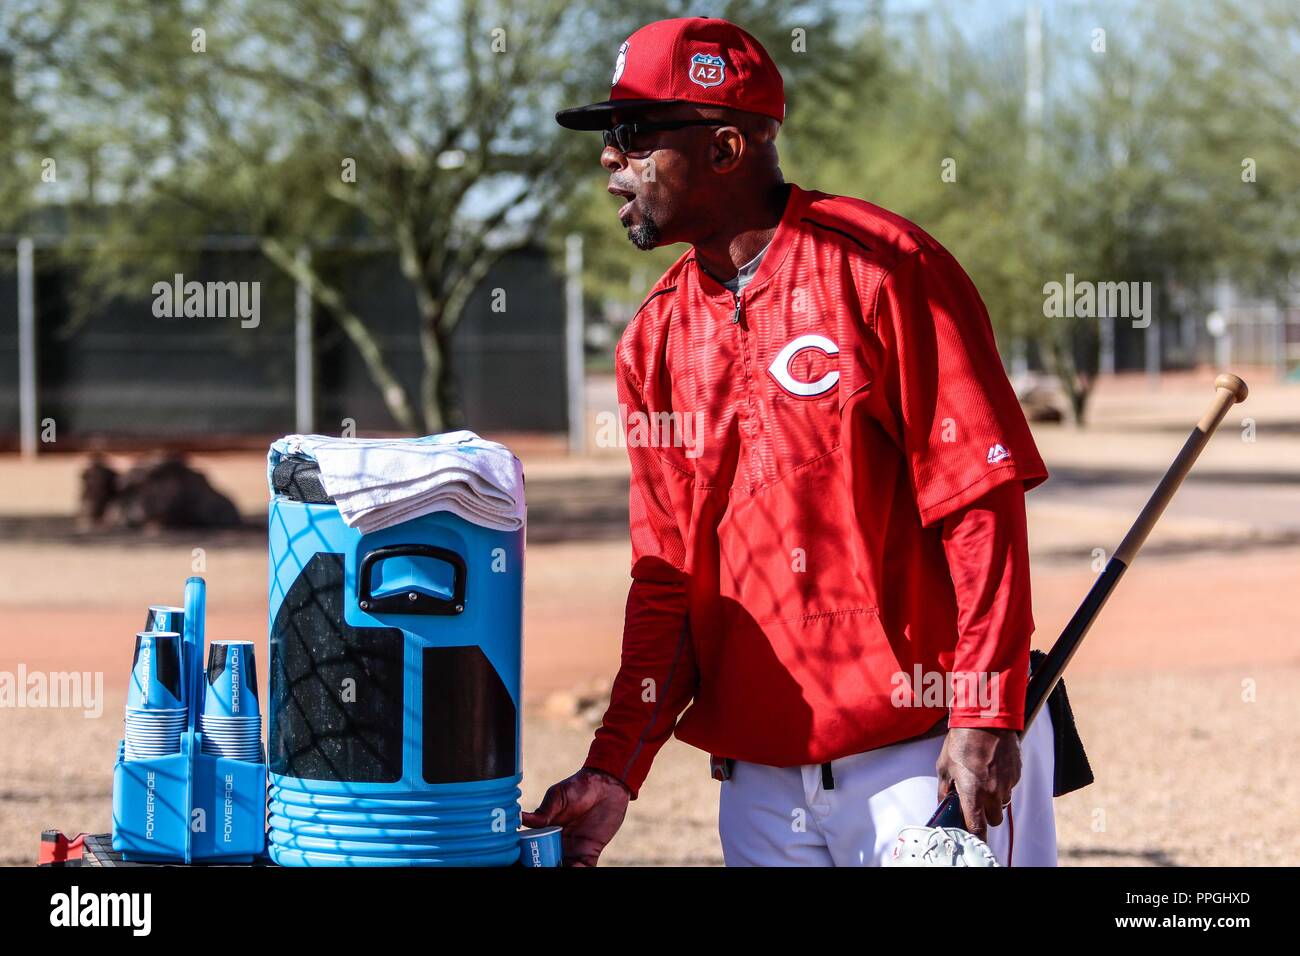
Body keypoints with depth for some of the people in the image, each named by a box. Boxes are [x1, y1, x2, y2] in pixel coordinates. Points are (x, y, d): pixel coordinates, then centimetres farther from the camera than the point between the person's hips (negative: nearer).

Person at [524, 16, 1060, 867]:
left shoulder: (879, 267, -7)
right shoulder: (656, 338, 10)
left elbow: (982, 506, -11)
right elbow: (666, 583, 12)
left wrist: (986, 719, -17)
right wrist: (616, 770, 2)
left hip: (924, 757, -5)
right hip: (760, 782, 6)